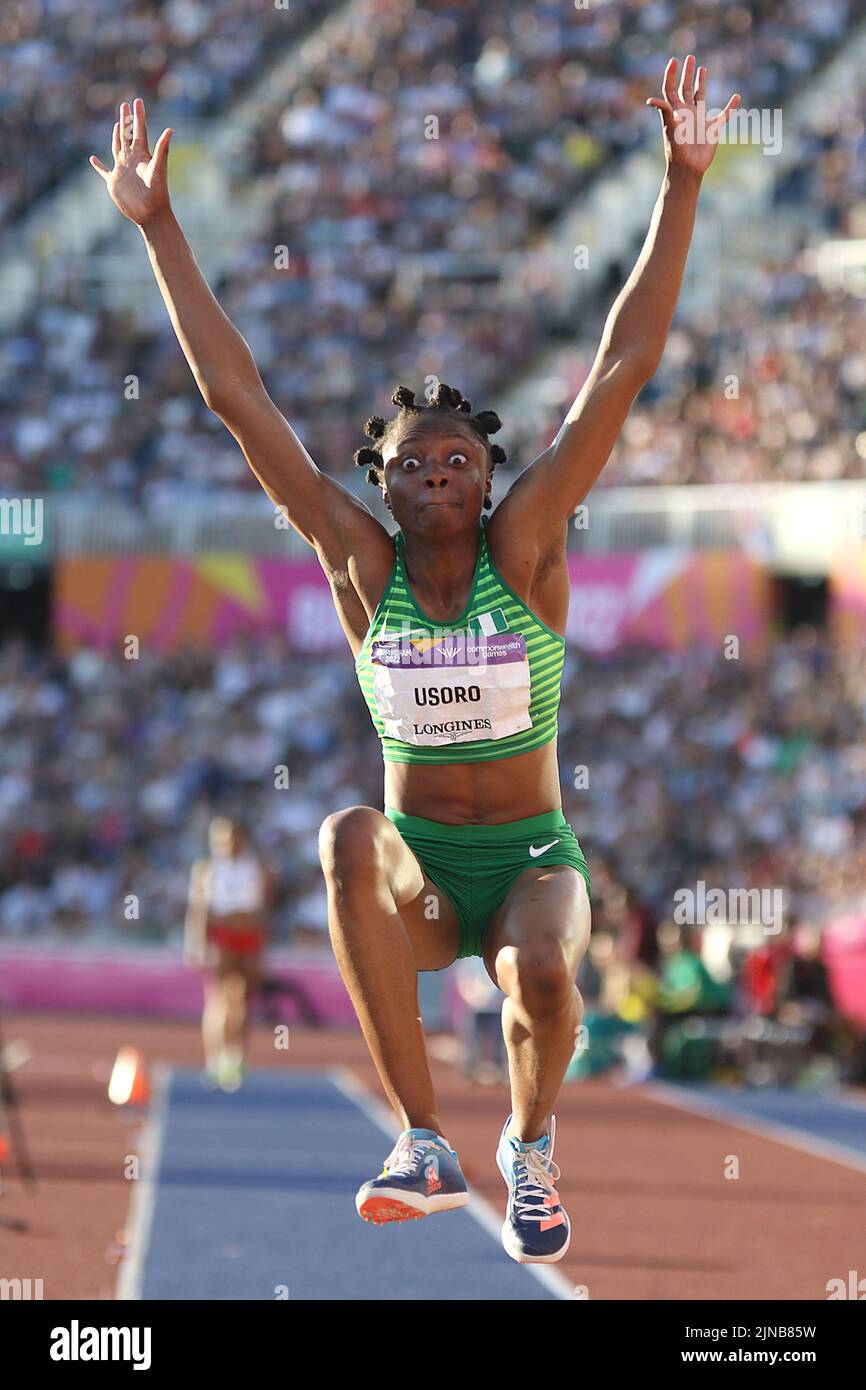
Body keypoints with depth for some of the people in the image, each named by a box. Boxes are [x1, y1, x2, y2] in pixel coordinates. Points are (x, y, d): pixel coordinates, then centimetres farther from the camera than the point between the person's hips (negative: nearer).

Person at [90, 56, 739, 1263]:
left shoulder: (523, 545, -7)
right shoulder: (361, 561, -4)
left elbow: (626, 365, -13)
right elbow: (235, 393, -6)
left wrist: (682, 184, -19)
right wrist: (158, 228, -8)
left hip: (532, 858, -1)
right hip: (417, 871, 1)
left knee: (541, 974, -34)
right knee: (349, 838, -33)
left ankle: (531, 1143, 4)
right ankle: (425, 1145, -31)